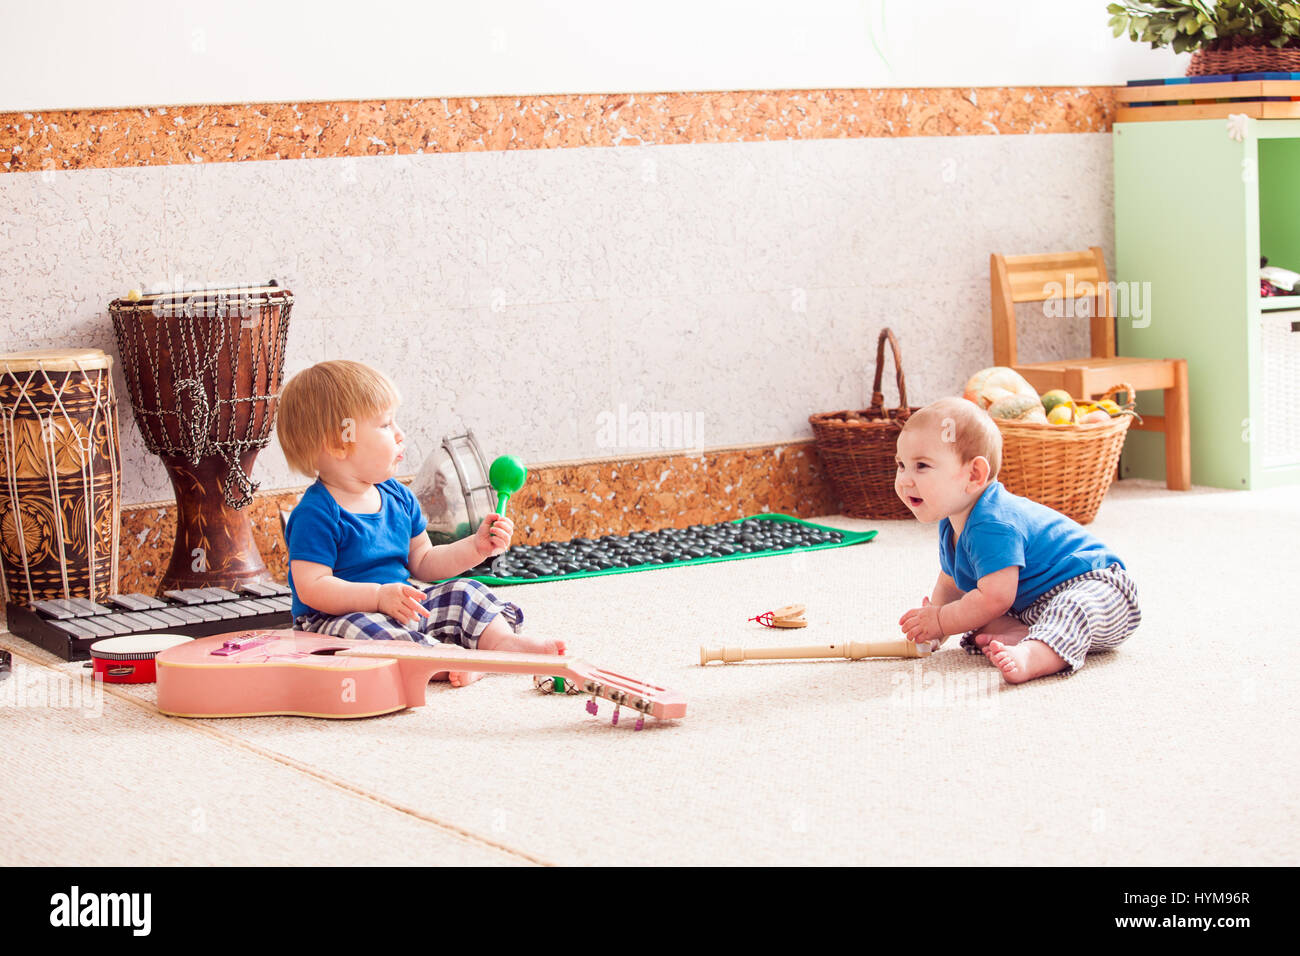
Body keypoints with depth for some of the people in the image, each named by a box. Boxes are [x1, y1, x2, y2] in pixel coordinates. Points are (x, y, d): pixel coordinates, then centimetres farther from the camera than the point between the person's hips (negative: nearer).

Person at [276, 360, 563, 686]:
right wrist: (379, 596, -31)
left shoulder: (398, 497, 10)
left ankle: (502, 640, -22)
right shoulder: (317, 513, -16)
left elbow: (422, 563, 17)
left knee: (464, 593, 0)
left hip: (403, 612, 8)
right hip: (335, 619, -8)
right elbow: (311, 588, -23)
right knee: (366, 630, -38)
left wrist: (476, 547, 4)